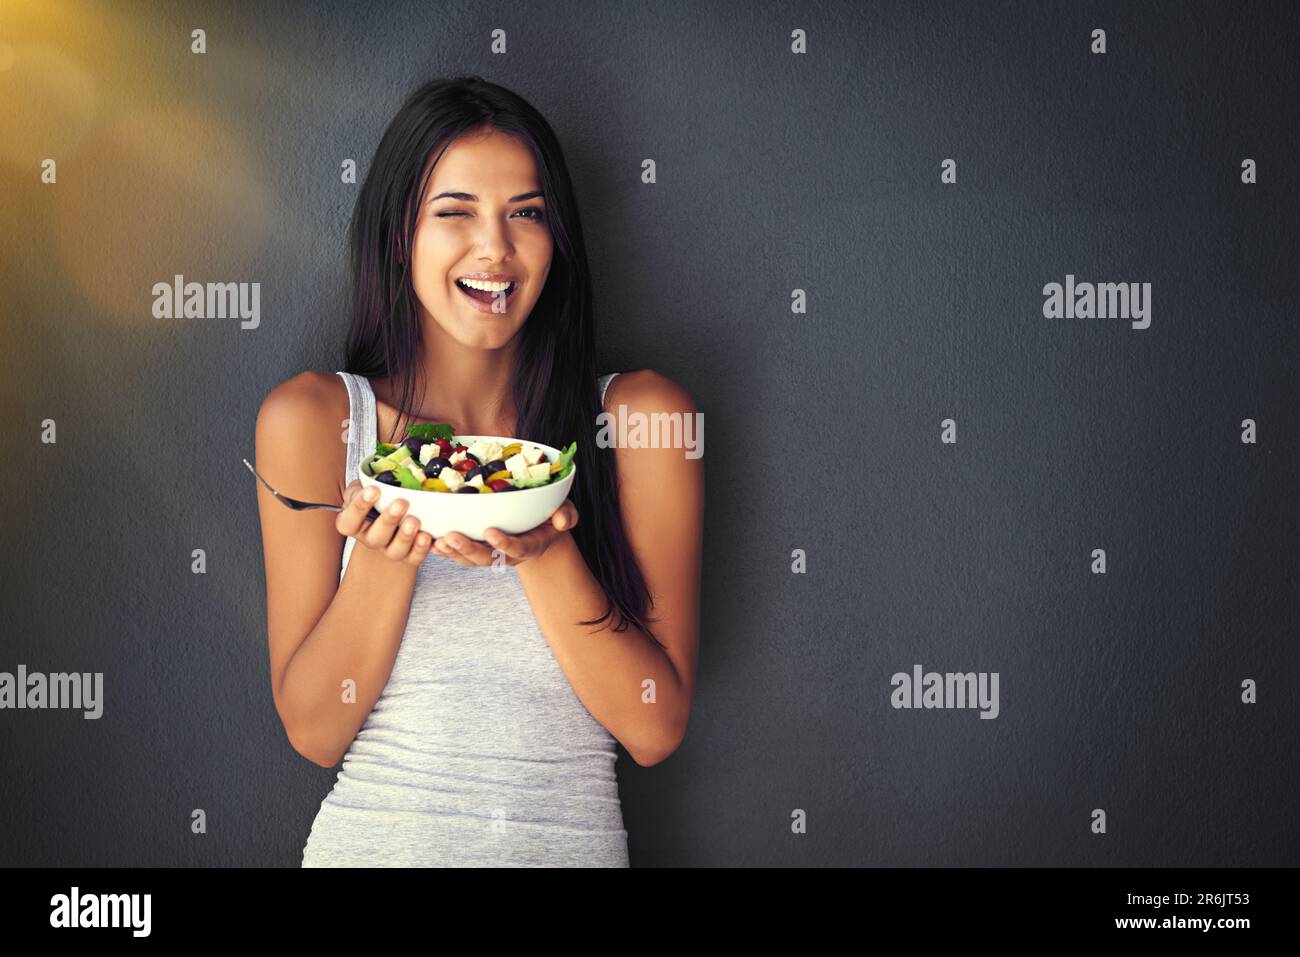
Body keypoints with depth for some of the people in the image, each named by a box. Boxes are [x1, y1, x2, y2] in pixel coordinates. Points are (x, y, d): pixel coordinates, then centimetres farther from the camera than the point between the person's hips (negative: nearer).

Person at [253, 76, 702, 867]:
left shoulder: (642, 417, -4)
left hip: (576, 837, 0)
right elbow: (313, 729, -4)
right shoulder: (313, 417, -3)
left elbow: (655, 729, -7)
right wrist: (386, 554, -18)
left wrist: (542, 554, -19)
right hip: (373, 837, 0)